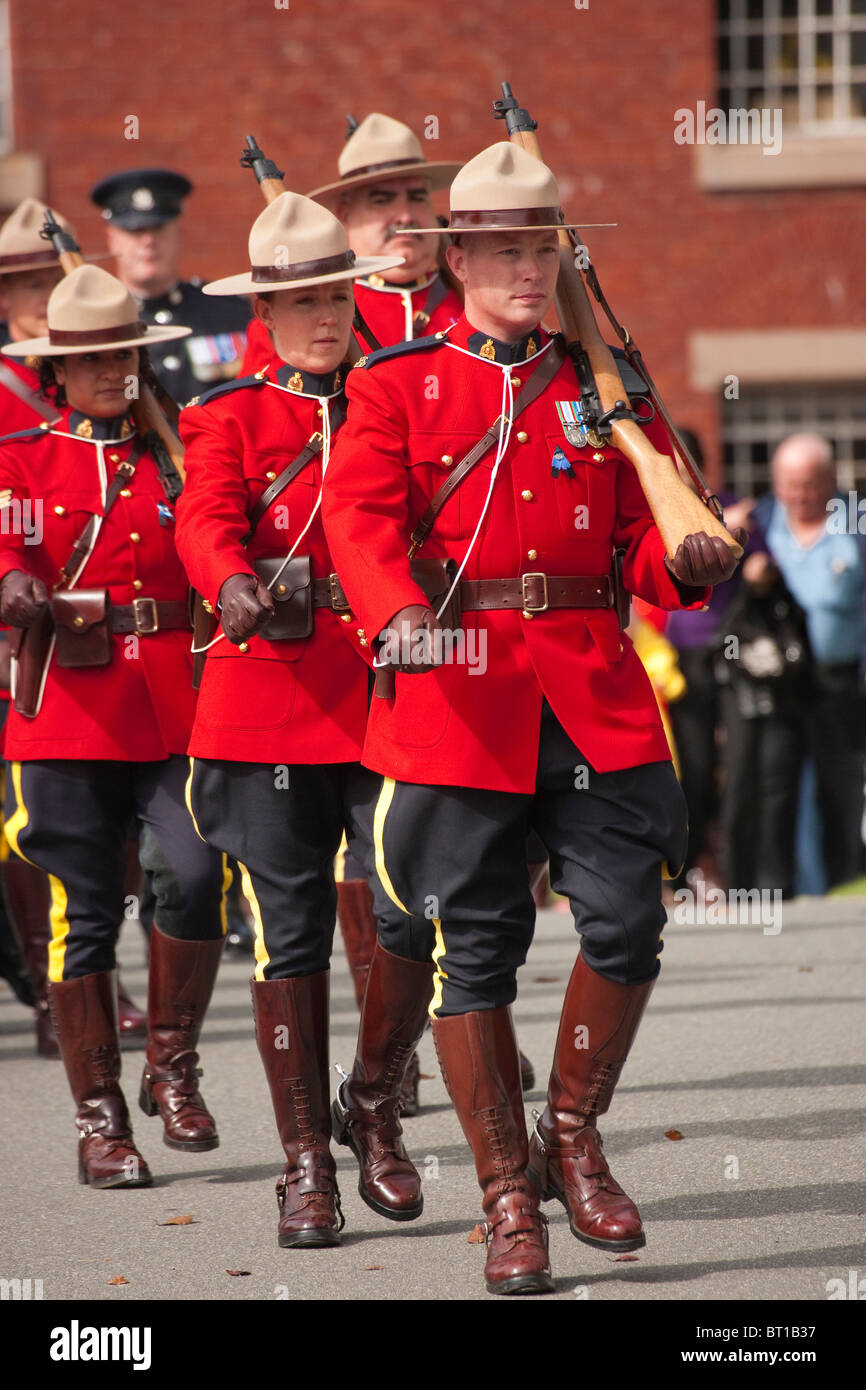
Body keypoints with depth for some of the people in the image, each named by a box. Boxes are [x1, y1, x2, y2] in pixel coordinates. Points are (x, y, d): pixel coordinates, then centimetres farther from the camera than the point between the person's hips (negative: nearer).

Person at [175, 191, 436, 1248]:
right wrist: (234, 585, -33)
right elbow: (205, 519, -11)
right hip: (269, 697, -1)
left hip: (390, 690, 1)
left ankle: (373, 1104, 18)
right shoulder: (229, 417, 7)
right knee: (290, 933, 1)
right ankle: (306, 1162, 10)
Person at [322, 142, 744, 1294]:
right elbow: (361, 512, -9)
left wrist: (685, 562, -14)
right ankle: (510, 1197, 12)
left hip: (597, 695, 2)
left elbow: (643, 529, 11)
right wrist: (400, 613, -29)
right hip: (457, 695, -2)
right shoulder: (397, 384, 5)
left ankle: (573, 1137, 20)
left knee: (625, 921, -5)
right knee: (473, 950, 1)